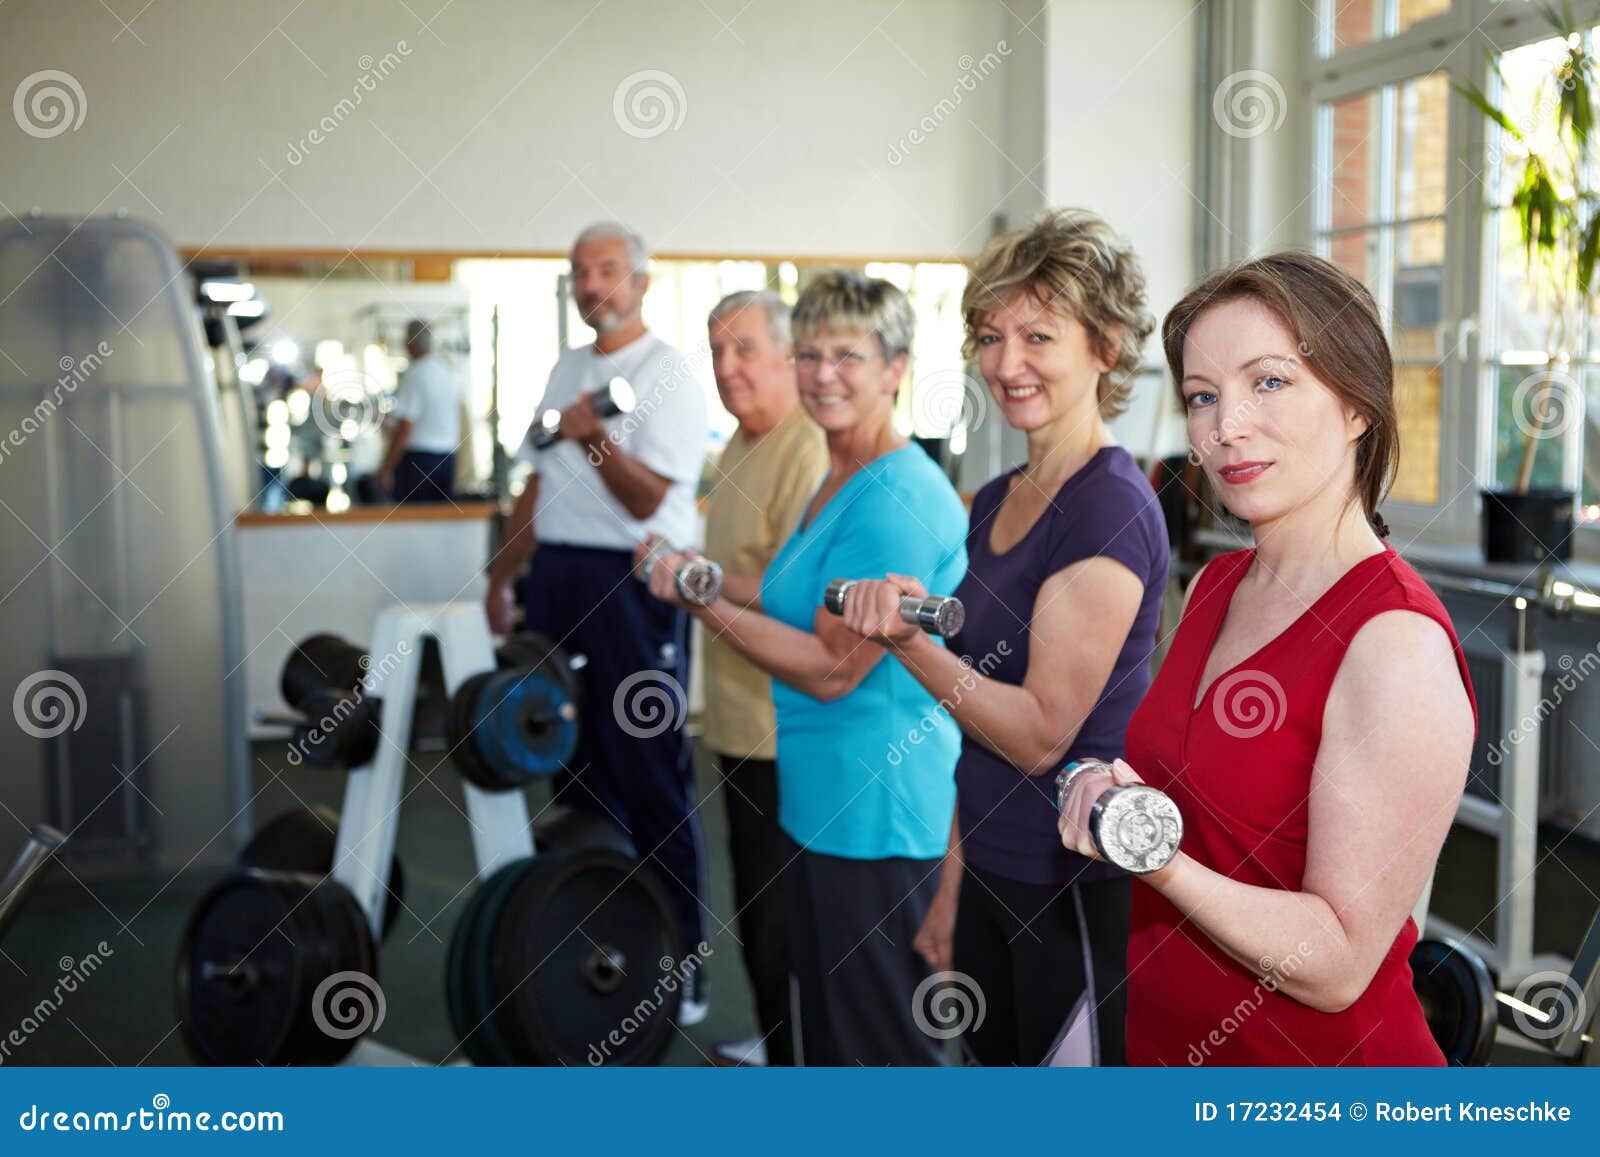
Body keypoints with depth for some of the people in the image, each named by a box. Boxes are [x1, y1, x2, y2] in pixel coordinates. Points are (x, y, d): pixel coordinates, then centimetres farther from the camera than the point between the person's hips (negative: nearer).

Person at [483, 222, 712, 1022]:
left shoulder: (665, 375, -6)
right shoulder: (567, 369, 18)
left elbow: (647, 499, -14)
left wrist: (593, 437, -29)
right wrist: (502, 573, 18)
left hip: (631, 584, -8)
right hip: (557, 579, 8)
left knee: (650, 781, -5)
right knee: (572, 768, 13)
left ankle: (678, 969, 3)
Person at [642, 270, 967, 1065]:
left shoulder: (895, 498, -20)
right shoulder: (840, 483, 12)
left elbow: (834, 667, -21)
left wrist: (706, 604, -16)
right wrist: (718, 581, 13)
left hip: (876, 808, -10)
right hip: (827, 797, 10)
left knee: (880, 1039, 3)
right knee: (825, 1027, 22)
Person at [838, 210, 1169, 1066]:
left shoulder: (1111, 510, -16)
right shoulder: (997, 501, 10)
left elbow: (1041, 731, -19)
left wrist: (909, 643, -31)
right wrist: (952, 886, 16)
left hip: (1084, 890, -8)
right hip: (994, 874, 8)